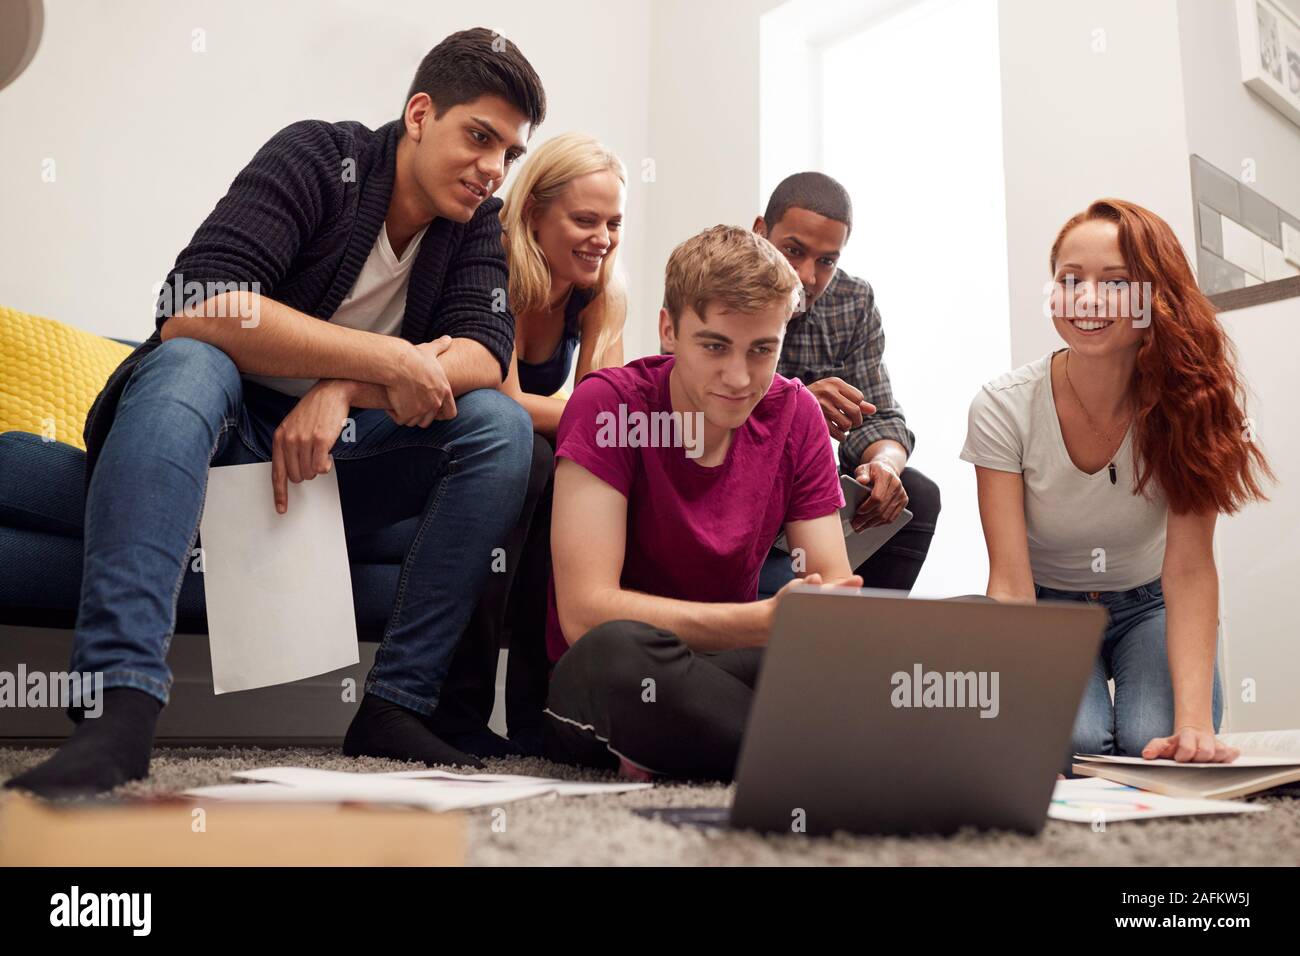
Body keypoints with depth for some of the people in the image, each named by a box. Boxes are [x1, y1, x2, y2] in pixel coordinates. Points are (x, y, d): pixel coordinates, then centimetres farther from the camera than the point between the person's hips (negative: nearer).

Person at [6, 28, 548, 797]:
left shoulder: (479, 224, 2)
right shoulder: (318, 157, -13)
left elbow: (487, 354, -16)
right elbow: (193, 309, -28)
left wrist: (344, 389, -31)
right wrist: (384, 361, -29)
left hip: (338, 453, 4)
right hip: (229, 435, -3)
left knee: (502, 424, -17)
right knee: (187, 362, -34)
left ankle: (398, 705, -21)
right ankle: (122, 708, -45)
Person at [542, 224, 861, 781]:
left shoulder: (795, 415, -2)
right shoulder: (607, 405, -16)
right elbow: (584, 612, -24)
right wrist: (763, 622, -35)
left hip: (722, 667, 4)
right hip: (594, 688, -4)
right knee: (620, 651, -40)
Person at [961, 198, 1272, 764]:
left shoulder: (1187, 400, -18)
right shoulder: (1003, 408, -21)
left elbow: (1189, 568, -24)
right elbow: (1009, 581, -24)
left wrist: (1194, 720, -37)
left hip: (1150, 606, 1)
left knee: (1158, 742, -25)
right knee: (1073, 741, -28)